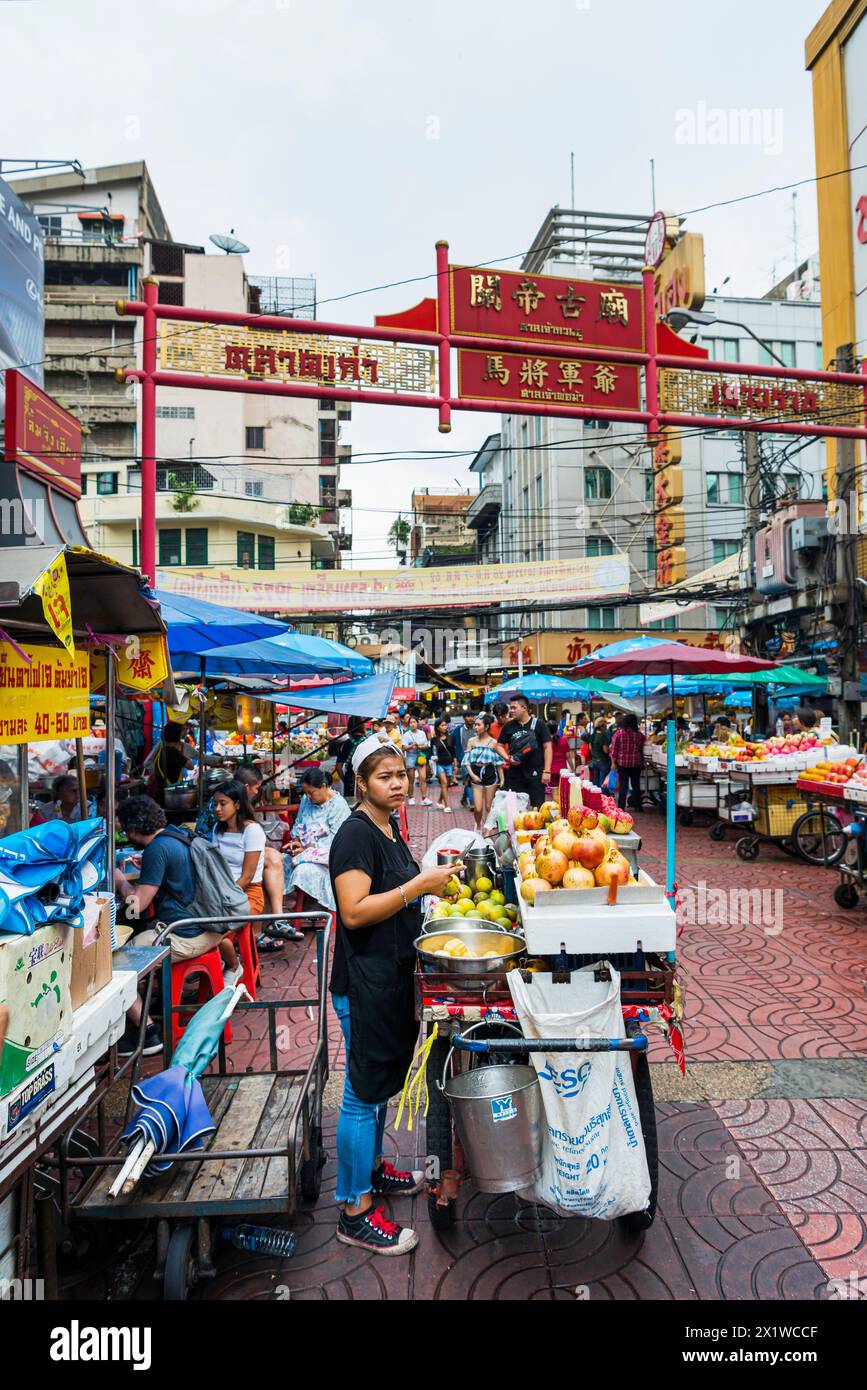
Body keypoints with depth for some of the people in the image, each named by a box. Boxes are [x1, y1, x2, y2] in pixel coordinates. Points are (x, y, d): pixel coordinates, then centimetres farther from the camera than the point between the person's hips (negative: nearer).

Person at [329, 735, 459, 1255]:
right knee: (364, 1093, 3)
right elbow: (355, 911, -26)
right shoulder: (356, 833, -19)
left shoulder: (390, 827, 9)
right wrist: (419, 886, -26)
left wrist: (432, 880, 8)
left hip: (395, 974, 9)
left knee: (383, 1080, 23)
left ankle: (372, 1168, 42)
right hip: (364, 982, -9)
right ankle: (356, 1211, 18)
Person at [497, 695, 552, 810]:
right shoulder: (509, 726, 7)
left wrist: (547, 771, -9)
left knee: (538, 806, 1)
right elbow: (500, 745, 14)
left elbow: (547, 747, -3)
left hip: (536, 774, -3)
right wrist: (508, 758, -6)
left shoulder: (539, 724, -2)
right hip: (514, 774, 3)